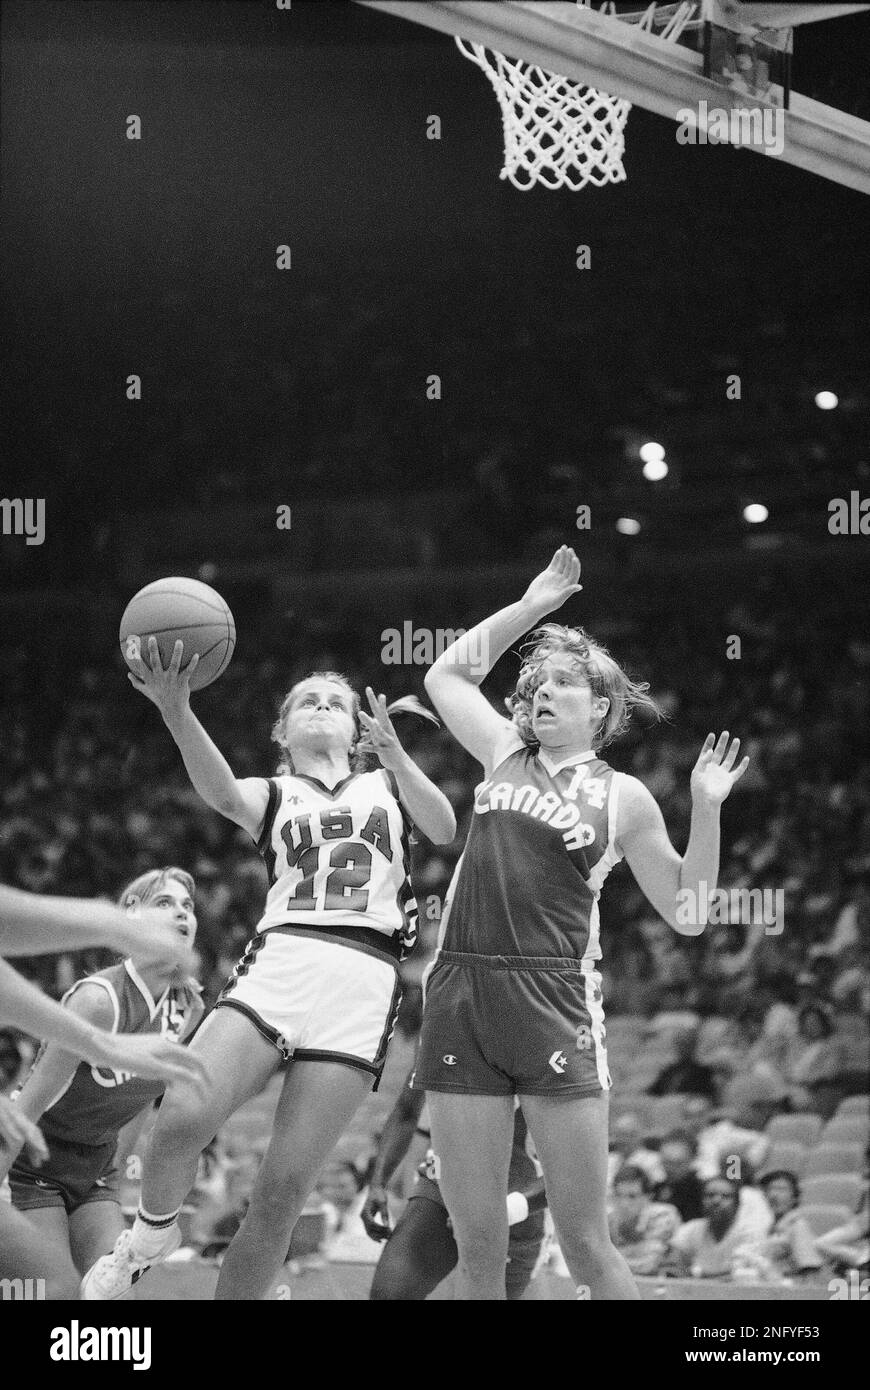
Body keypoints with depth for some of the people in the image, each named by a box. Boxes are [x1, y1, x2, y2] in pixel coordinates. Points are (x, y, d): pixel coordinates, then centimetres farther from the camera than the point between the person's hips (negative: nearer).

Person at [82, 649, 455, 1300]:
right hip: (278, 962, 0)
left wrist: (399, 761, -16)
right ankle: (152, 1232, 5)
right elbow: (222, 790, -5)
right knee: (185, 1118, -24)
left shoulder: (387, 785, 24)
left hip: (364, 982, 0)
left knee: (285, 1186, -8)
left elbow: (444, 829, 4)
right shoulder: (273, 795, 20)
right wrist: (177, 712, -26)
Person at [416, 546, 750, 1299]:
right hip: (463, 1001, 3)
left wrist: (707, 809, -2)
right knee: (478, 1248, 1)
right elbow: (447, 673, 29)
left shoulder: (622, 798, 7)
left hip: (555, 1004, -3)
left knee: (586, 1247, -5)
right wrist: (529, 608, 26)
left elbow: (688, 914, 8)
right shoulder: (505, 757, 16)